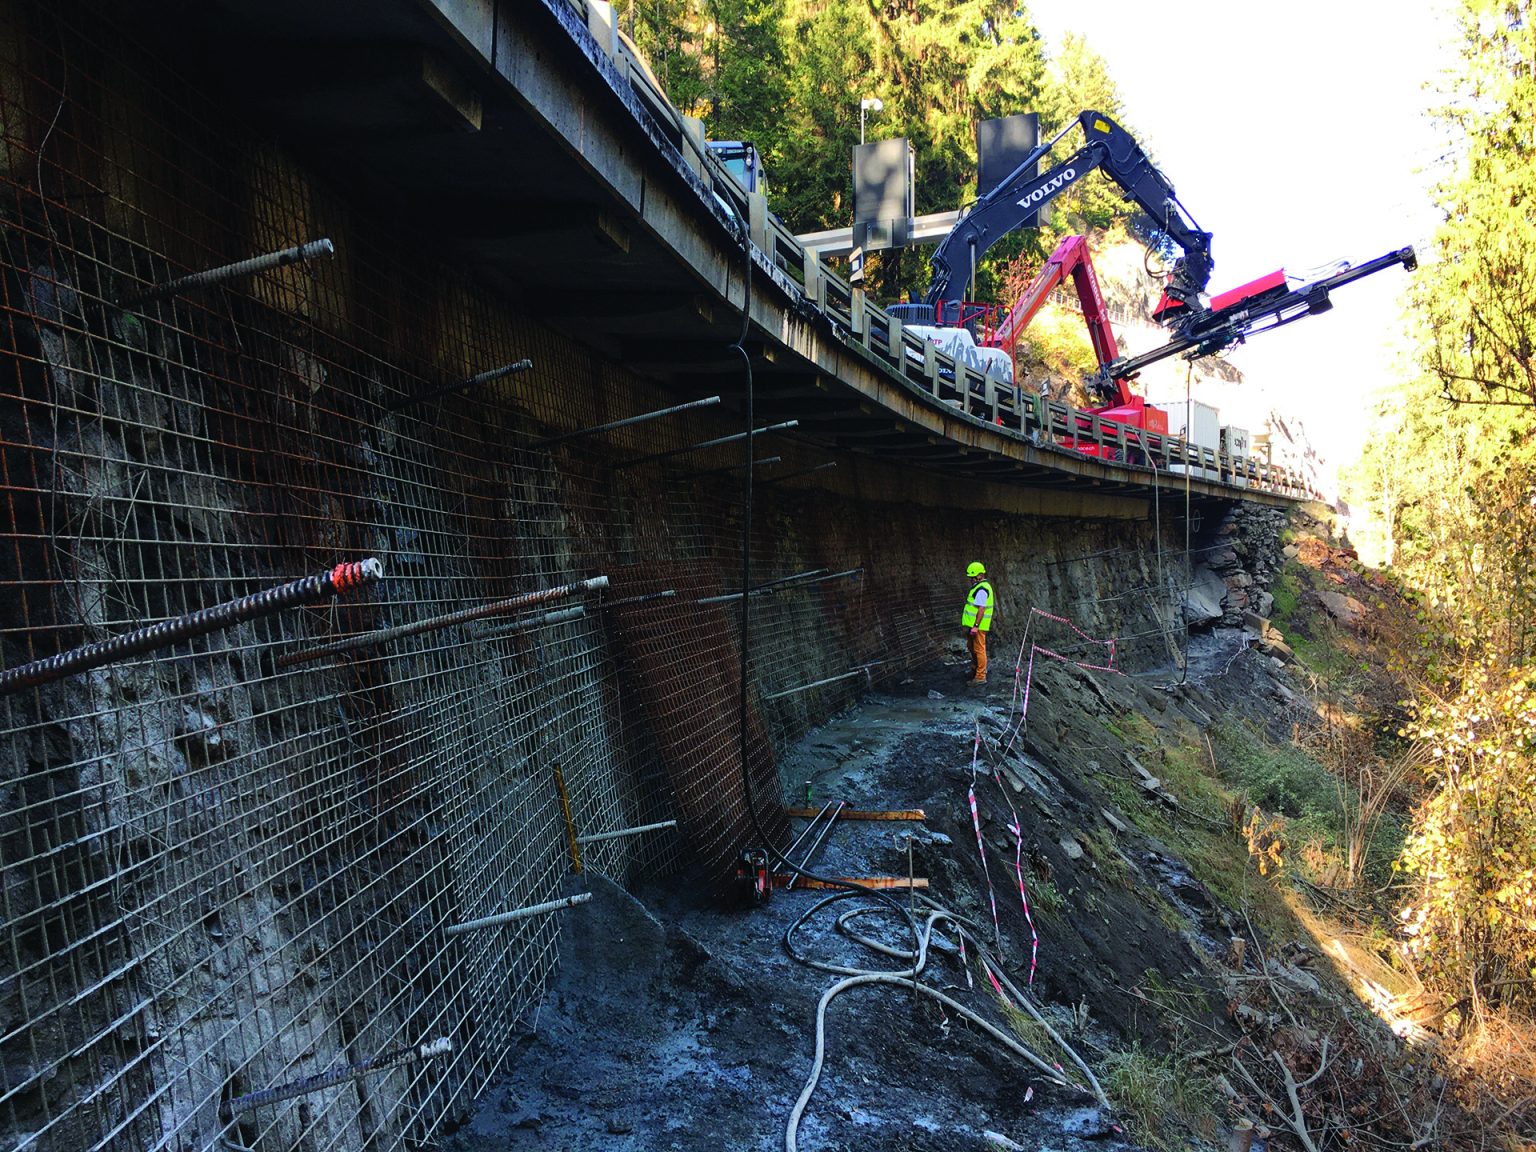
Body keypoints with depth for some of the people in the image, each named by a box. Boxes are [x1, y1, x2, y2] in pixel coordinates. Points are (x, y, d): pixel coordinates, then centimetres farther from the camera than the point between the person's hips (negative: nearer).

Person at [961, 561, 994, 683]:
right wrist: (966, 622, 26)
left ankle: (980, 677, 0)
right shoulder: (980, 586, 15)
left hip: (978, 625, -11)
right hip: (974, 624, 11)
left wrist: (975, 626, -26)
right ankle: (976, 670, 34)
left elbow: (981, 609, -24)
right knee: (973, 647, 21)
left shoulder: (982, 589, -19)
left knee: (979, 649, -4)